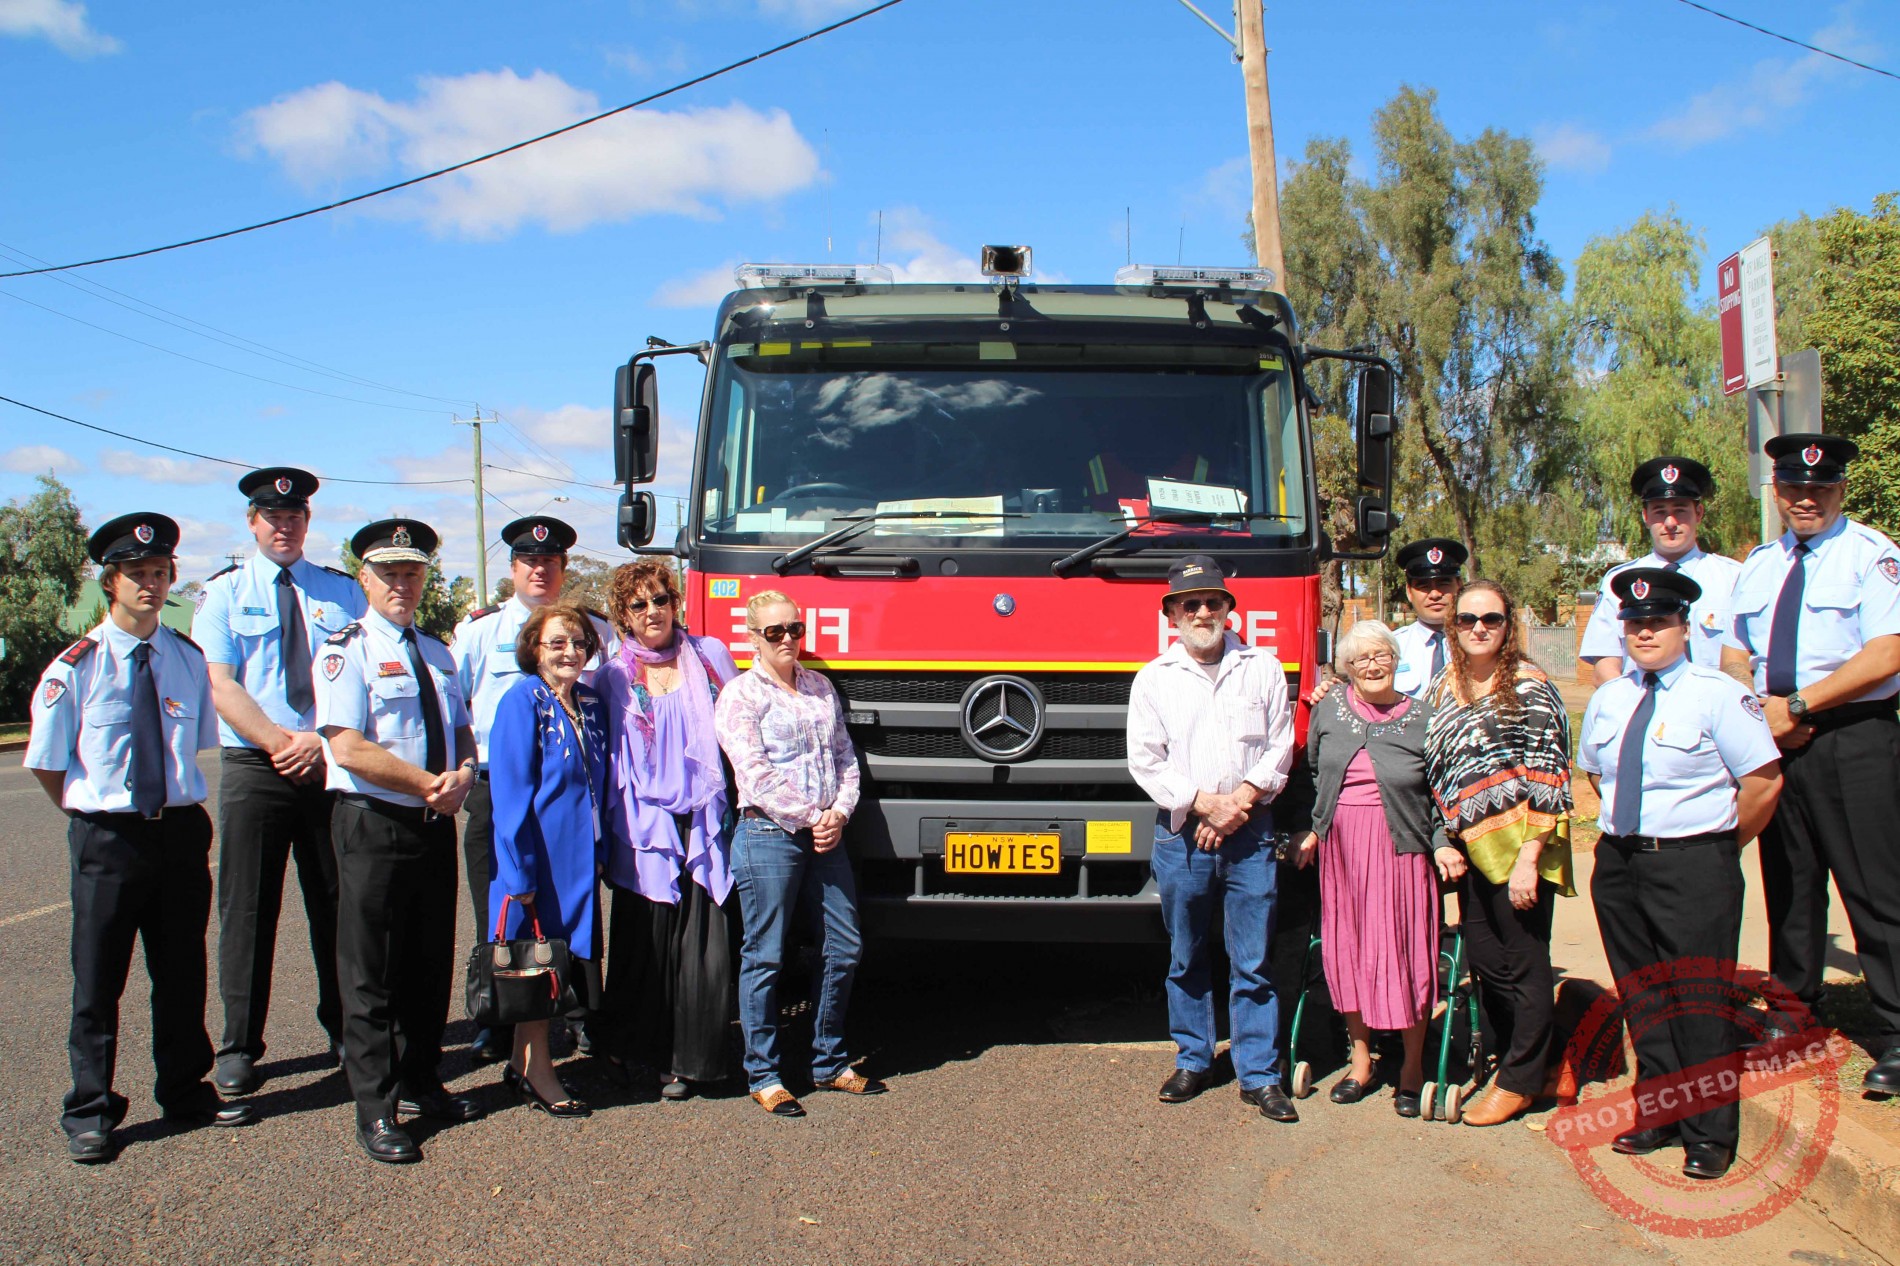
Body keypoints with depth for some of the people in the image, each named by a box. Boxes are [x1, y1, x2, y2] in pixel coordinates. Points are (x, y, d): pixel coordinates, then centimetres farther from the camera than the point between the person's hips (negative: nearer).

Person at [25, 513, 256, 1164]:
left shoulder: (189, 659, 4)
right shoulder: (78, 664, -7)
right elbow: (47, 764, 0)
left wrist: (175, 808, 10)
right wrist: (96, 817, 2)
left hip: (181, 831, 3)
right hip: (107, 840, -3)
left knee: (182, 970, 14)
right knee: (97, 980, 6)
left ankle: (185, 1091, 30)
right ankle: (90, 1114, 20)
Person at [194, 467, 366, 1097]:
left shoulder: (342, 590, 8)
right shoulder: (223, 592, 6)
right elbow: (222, 685, -3)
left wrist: (321, 741, -14)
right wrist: (281, 743, -14)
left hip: (332, 764, 1)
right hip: (253, 766, -1)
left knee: (339, 902, 7)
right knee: (247, 908, 2)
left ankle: (345, 1031, 20)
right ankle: (239, 1048, 12)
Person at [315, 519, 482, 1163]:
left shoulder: (436, 652, 15)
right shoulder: (346, 650, -6)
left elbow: (463, 733, 16)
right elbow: (350, 749, -16)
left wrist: (461, 776, -7)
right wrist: (429, 785, -14)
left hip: (436, 823, 7)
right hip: (373, 825, -7)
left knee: (431, 963, 14)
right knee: (371, 972, 0)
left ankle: (420, 1083, 29)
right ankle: (375, 1110, 10)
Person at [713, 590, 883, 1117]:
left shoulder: (820, 687, 16)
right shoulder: (740, 694, -3)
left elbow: (846, 758, 13)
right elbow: (756, 775, -11)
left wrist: (839, 813, -3)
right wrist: (809, 820, -12)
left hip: (825, 836, 6)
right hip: (768, 835, -6)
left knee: (845, 947, 8)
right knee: (765, 956, -1)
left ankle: (829, 1063, 23)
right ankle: (763, 1075, 12)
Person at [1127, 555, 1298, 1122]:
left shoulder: (1262, 668, 8)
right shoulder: (1153, 678, 6)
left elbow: (1280, 749, 5)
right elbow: (1145, 760, -1)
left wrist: (1241, 800, -10)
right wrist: (1205, 803, -11)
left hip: (1251, 835, 0)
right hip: (1180, 835, 1)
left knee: (1253, 961, 1)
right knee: (1187, 957, 10)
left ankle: (1259, 1074, 10)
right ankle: (1192, 1060, 23)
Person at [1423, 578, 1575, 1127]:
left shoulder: (1528, 685, -8)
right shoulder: (1445, 687, 11)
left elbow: (1549, 776, -12)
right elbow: (1434, 769, 21)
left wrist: (1529, 856, -17)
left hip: (1516, 844, -6)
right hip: (1468, 847, 6)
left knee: (1523, 963, 4)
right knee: (1485, 963, 11)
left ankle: (1519, 1081, 17)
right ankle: (1521, 1059, 28)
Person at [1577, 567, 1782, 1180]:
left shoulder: (1718, 695, -9)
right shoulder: (1607, 700, 10)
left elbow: (1764, 781, -10)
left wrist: (1720, 847, -2)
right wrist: (1630, 833, 14)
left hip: (1694, 866, -6)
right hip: (1619, 862, 6)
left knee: (1699, 1004, 2)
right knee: (1642, 1001, 14)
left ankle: (1709, 1135, 17)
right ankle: (1658, 1114, 28)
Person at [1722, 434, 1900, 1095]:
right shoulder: (1758, 566, 16)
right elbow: (1732, 656, 16)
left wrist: (1795, 706, -15)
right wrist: (1762, 707, -4)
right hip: (1774, 740, 6)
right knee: (1788, 886, 13)